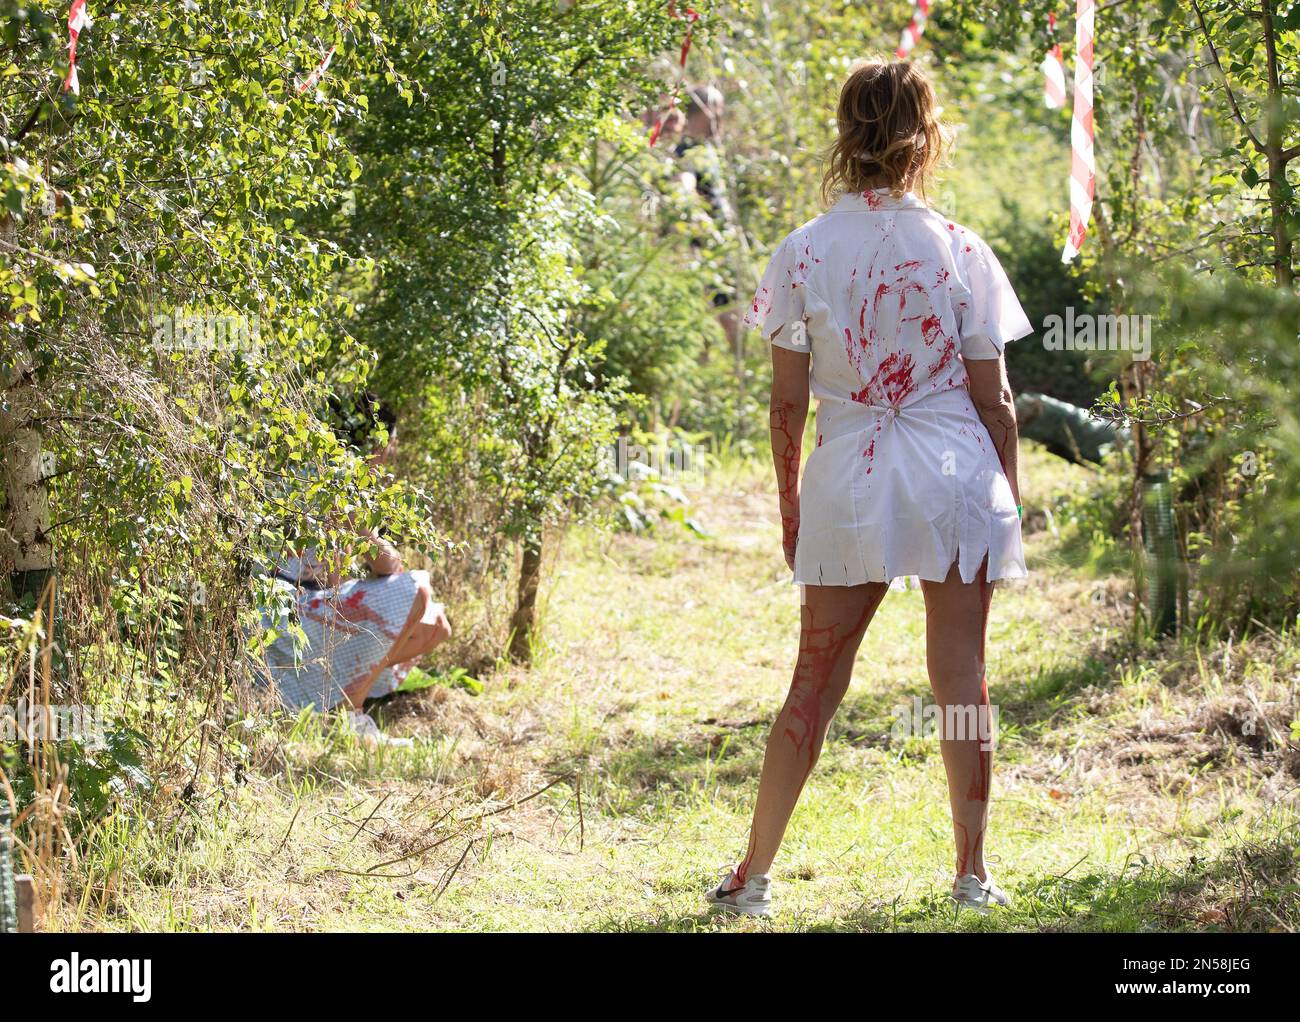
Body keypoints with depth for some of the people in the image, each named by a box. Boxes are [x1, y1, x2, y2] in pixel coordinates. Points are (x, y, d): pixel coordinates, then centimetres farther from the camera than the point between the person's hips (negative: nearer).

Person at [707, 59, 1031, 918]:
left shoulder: (803, 253, -4)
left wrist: (790, 507, 11)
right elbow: (993, 401, -1)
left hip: (848, 484, 1)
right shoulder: (960, 251, -6)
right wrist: (1011, 496, 10)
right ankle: (973, 875, 13)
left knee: (817, 680, 9)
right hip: (956, 475, -1)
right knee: (962, 680, 7)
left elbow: (787, 405, -1)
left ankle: (754, 877, 10)